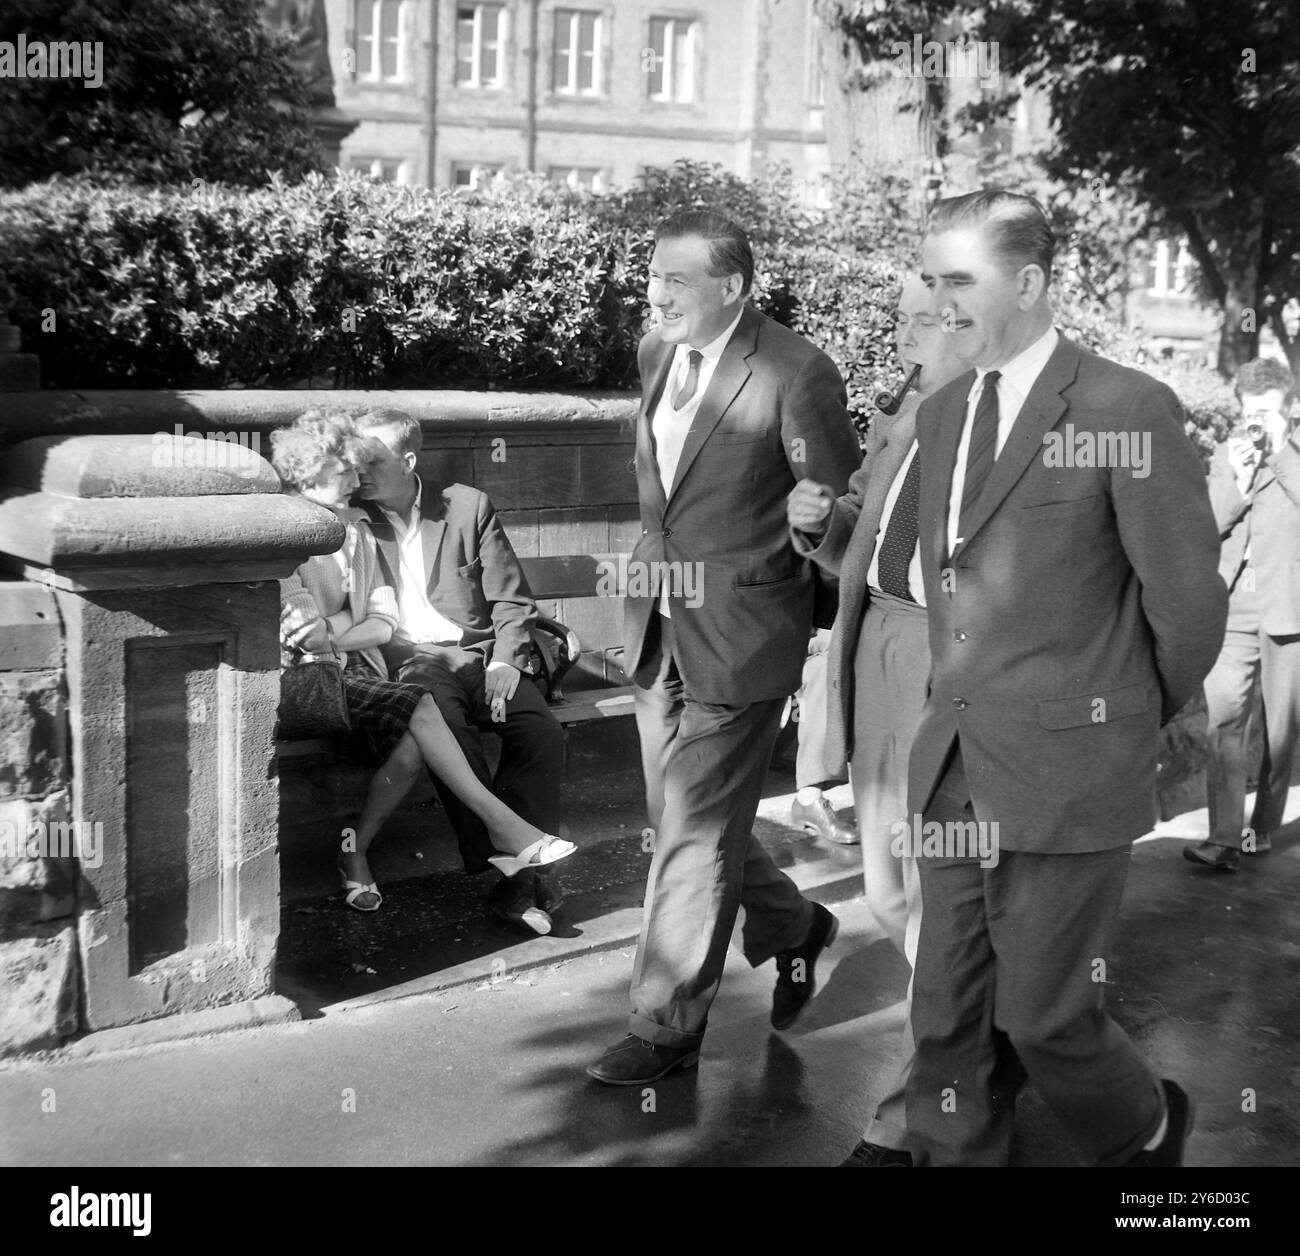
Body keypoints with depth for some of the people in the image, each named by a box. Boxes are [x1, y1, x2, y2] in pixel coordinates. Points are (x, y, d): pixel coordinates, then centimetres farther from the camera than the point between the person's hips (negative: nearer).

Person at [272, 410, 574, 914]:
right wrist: (353, 615, -5)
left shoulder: (356, 534, 17)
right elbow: (304, 631, -13)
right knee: (417, 706, -28)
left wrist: (333, 634, -11)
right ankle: (501, 825, -25)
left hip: (355, 671, 6)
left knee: (410, 748, -25)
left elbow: (383, 623, 5)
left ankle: (355, 853, -8)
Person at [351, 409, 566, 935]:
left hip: (477, 653, 2)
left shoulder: (468, 506, 10)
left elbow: (512, 600, 10)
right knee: (445, 726, -36)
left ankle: (518, 874, -23)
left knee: (542, 731, -27)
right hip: (407, 660, -2)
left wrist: (505, 662, -5)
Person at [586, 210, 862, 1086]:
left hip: (738, 634, -7)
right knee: (681, 816, 16)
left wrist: (816, 625, -1)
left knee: (695, 833, -1)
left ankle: (668, 1027, 15)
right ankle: (793, 925, 41)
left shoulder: (795, 374, -16)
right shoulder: (655, 354, 7)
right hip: (659, 626, 8)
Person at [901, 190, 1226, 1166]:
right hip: (953, 769, 6)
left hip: (1066, 771, -6)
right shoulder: (940, 415, 10)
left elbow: (1189, 602, -8)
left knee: (1044, 1015, 5)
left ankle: (1147, 1132, 35)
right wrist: (968, 701, 13)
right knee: (949, 1019, 11)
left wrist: (1136, 720, 4)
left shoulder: (1127, 409, -11)